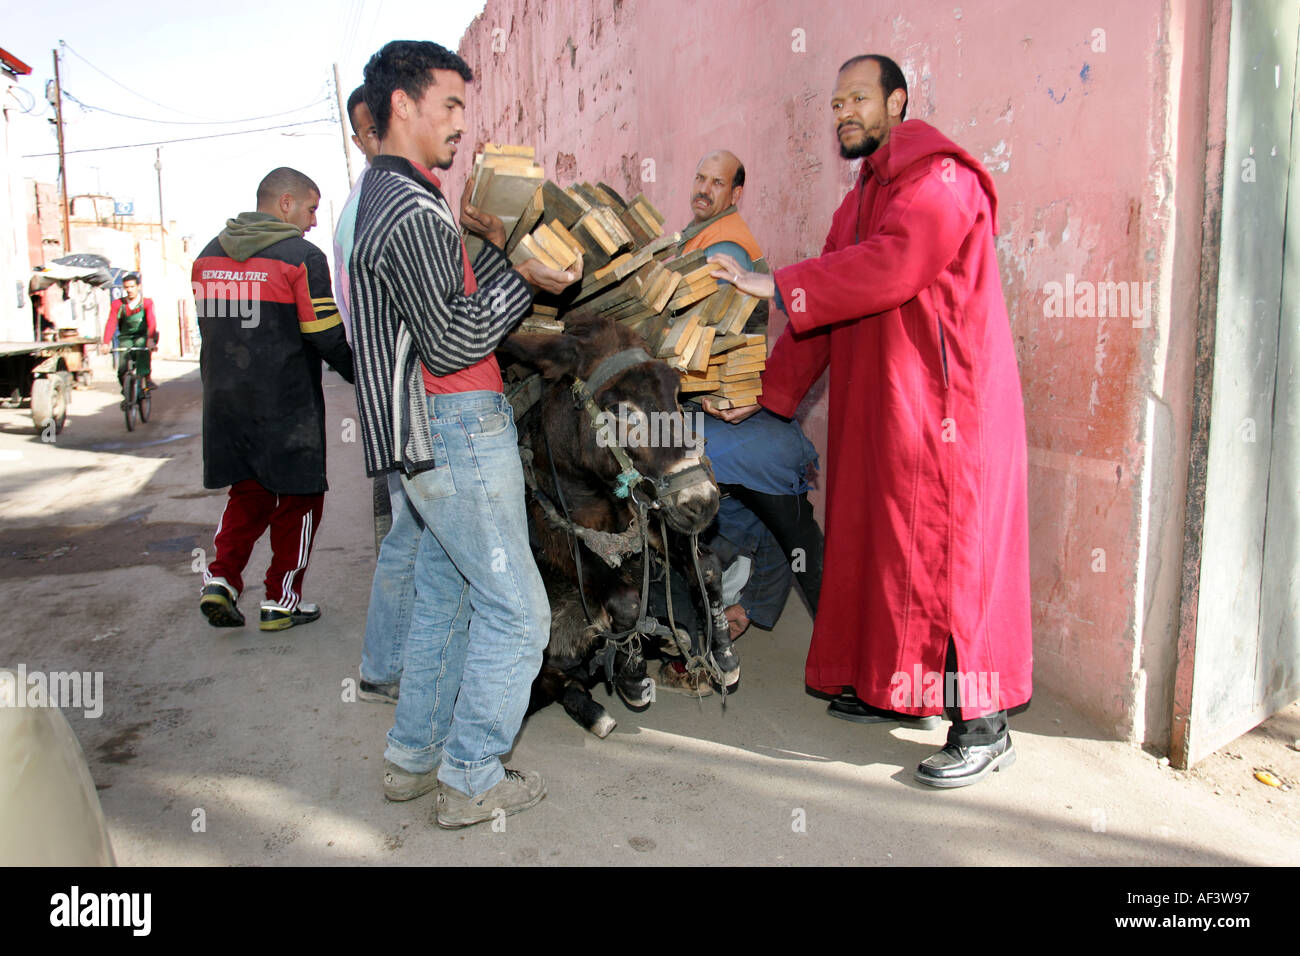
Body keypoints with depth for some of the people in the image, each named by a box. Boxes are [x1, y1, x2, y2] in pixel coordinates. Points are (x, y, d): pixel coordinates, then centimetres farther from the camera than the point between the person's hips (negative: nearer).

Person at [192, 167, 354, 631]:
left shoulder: (208, 255, 10)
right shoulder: (302, 257, -10)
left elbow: (208, 327, 15)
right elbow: (326, 337, -12)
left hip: (225, 400, 6)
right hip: (287, 402, -6)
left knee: (249, 491, 20)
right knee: (299, 496, 8)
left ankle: (220, 577, 5)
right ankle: (281, 600, 13)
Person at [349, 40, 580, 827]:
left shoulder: (388, 198, 19)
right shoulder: (413, 211, -15)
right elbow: (451, 342, -20)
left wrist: (499, 250, 11)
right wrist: (526, 279, -13)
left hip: (427, 430, 11)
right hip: (456, 429, -11)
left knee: (444, 593, 17)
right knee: (515, 605, -3)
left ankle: (414, 756, 27)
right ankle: (471, 782, 6)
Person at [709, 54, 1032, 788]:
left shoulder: (940, 178, -7)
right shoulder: (861, 201, 21)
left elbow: (893, 264, -24)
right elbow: (825, 309, 19)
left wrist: (777, 284, -21)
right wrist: (768, 392, 13)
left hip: (944, 410, -9)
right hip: (876, 410, 9)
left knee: (948, 551, -7)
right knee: (879, 543, 11)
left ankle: (984, 727, 2)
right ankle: (888, 689, 25)